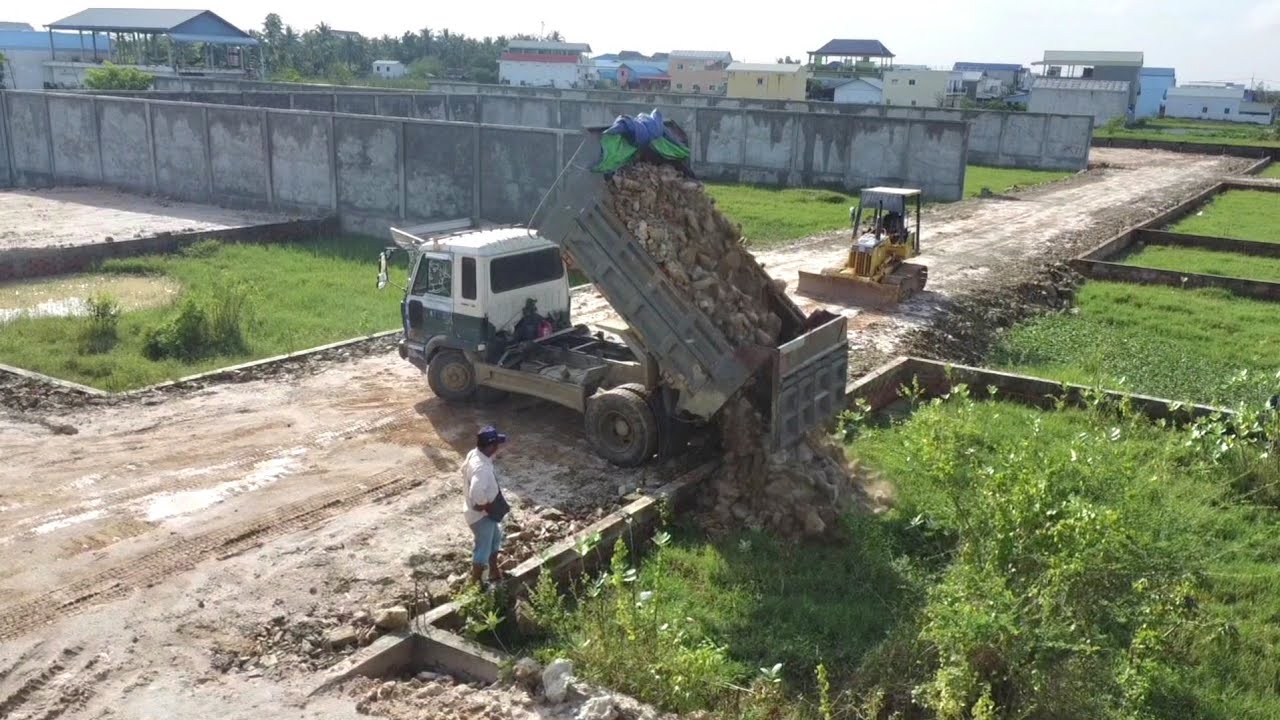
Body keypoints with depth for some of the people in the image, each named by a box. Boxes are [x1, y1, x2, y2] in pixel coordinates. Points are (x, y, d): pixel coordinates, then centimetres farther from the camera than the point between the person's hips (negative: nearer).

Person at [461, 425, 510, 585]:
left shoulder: (474, 454, -7)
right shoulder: (482, 468, -37)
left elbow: (464, 469, 10)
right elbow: (477, 496, -45)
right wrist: (488, 505, -22)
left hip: (486, 512, 9)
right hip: (481, 514, -9)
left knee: (495, 537, 28)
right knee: (483, 548, 11)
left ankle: (494, 573, 46)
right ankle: (476, 584, 31)